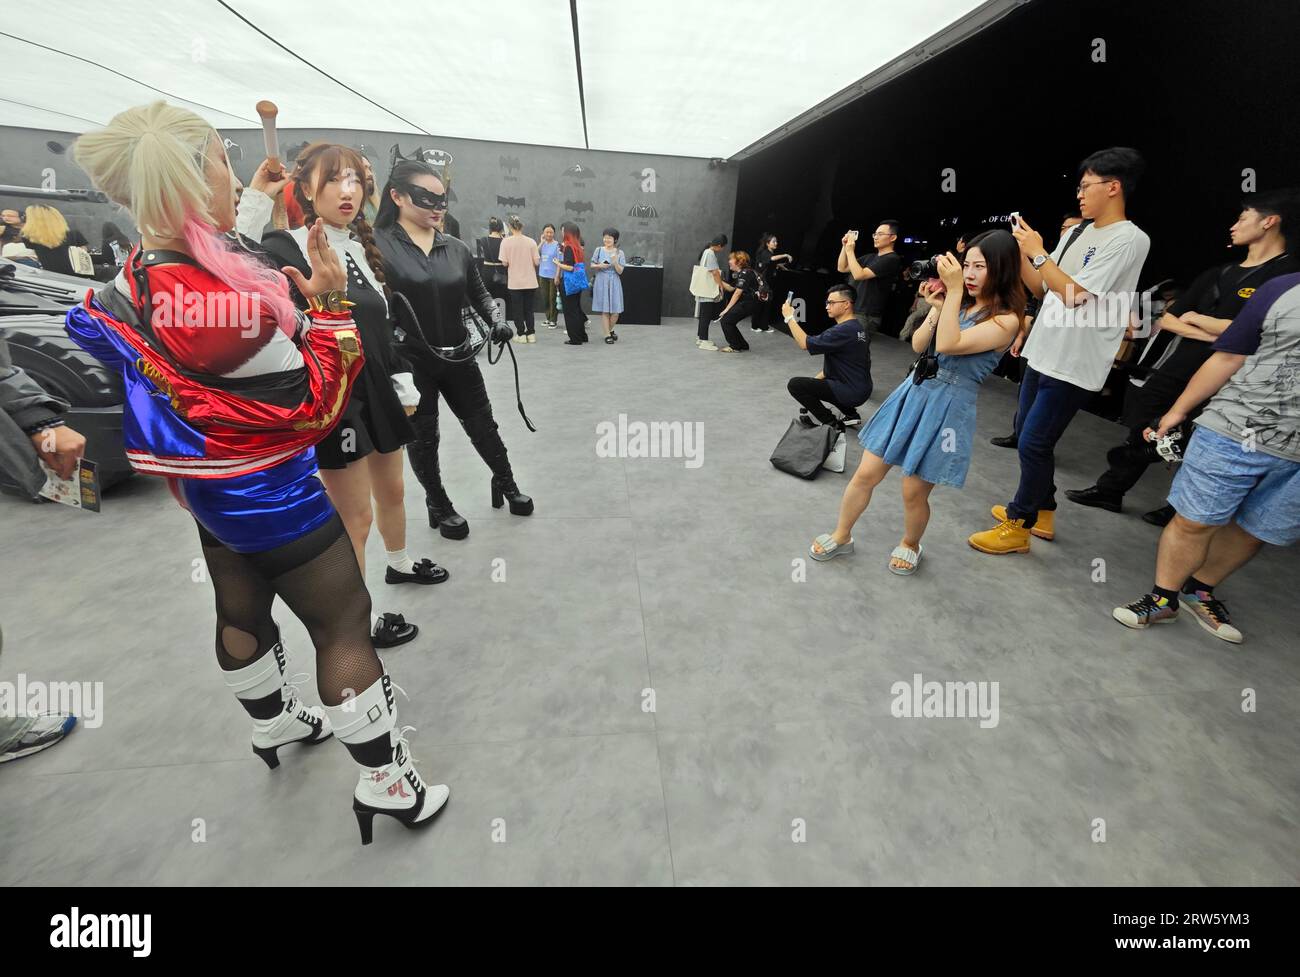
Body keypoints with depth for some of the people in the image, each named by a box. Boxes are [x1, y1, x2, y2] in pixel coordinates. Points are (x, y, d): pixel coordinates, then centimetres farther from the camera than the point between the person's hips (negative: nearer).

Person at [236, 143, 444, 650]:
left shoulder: (362, 249, 11)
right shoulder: (287, 248, -10)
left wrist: (403, 384, 13)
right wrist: (254, 202, -25)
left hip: (378, 390, 7)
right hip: (332, 399, -7)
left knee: (392, 489, 21)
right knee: (355, 516, 0)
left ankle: (400, 564, 47)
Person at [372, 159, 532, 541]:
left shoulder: (456, 249, 5)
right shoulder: (377, 246, -8)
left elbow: (479, 295, 12)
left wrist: (496, 320, -8)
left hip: (459, 359, 3)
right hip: (410, 364, -3)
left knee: (483, 425, 12)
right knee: (422, 437, 10)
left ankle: (505, 483, 34)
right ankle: (438, 504, 30)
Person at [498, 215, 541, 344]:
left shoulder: (506, 242, -7)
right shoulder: (531, 241, -4)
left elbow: (504, 263, -9)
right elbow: (537, 262, -4)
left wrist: (513, 262, 11)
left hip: (515, 282, -2)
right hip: (530, 281, 2)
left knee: (517, 309, 9)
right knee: (529, 308, 14)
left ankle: (521, 334, 10)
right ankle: (531, 333, 15)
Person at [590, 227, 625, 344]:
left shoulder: (619, 253, 3)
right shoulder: (599, 250, 3)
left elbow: (620, 271, -2)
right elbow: (592, 265, 8)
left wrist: (615, 262, -18)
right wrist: (599, 266, -11)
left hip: (614, 283, 1)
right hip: (601, 282, -1)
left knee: (615, 312, -2)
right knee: (604, 310, -1)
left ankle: (610, 330, 24)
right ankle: (607, 335, 9)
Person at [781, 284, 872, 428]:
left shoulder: (844, 331, -22)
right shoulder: (856, 326, 10)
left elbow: (805, 343, -21)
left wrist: (790, 317, -12)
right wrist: (817, 378, 14)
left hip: (853, 392, -10)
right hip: (861, 388, 10)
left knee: (795, 384, -11)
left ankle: (833, 424, -5)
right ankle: (850, 414, 19)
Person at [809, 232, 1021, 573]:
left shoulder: (1005, 319, -9)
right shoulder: (959, 302, 10)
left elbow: (947, 345, -22)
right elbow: (917, 345, 8)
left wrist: (954, 291, -18)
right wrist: (937, 309, -6)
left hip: (947, 407, -5)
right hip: (913, 392, 5)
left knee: (914, 491, 2)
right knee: (866, 473, 4)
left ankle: (910, 545, 32)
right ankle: (841, 536, 22)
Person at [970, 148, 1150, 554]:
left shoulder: (1130, 239, -12)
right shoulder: (1077, 233, 13)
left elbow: (1075, 294, -20)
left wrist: (1038, 253, -13)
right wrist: (1021, 250, 5)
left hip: (1073, 366, -9)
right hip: (1042, 354, 9)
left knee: (1033, 445, -7)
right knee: (1026, 434, 15)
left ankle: (1017, 526, 6)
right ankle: (1040, 512, 30)